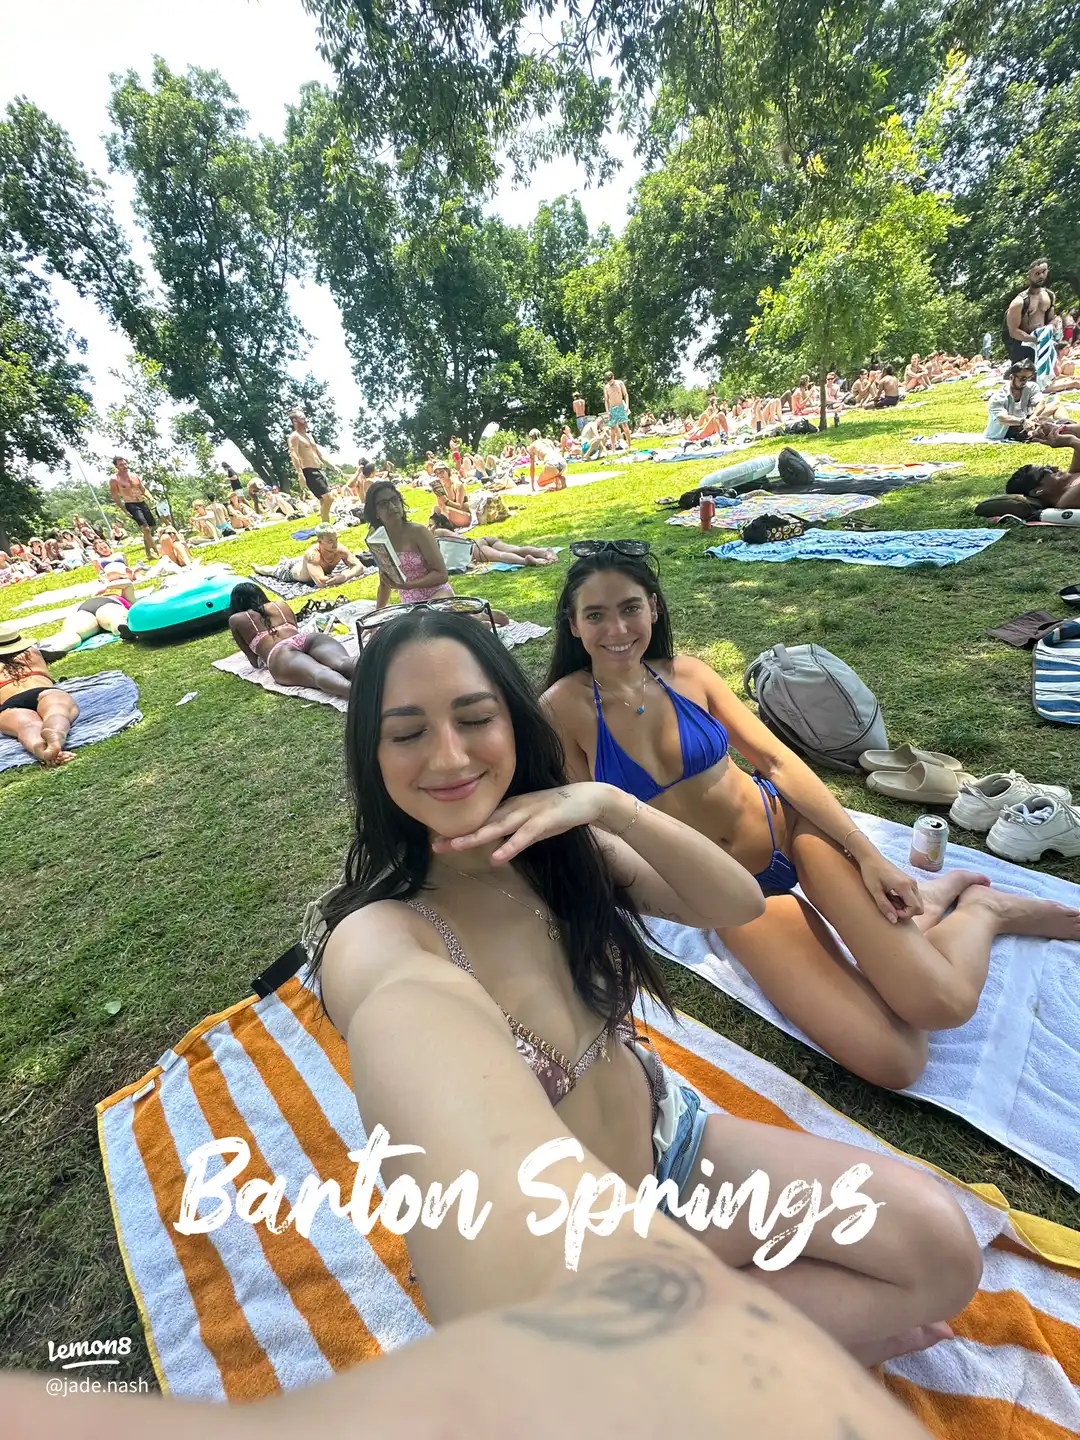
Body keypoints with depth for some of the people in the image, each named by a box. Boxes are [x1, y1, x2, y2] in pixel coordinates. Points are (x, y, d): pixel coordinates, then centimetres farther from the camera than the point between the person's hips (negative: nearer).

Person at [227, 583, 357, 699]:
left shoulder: (236, 620, 28)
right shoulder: (281, 604, 36)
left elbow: (255, 662, 31)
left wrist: (264, 660, 51)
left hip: (280, 654, -4)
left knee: (319, 674, -34)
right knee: (343, 662, -26)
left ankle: (354, 691, -67)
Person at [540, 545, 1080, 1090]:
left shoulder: (686, 673, -6)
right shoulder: (566, 705, -12)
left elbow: (778, 760, -4)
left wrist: (867, 853, -9)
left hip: (790, 825, 1)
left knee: (941, 1003, -18)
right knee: (894, 1061, -15)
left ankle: (981, 907, 16)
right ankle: (922, 908, 12)